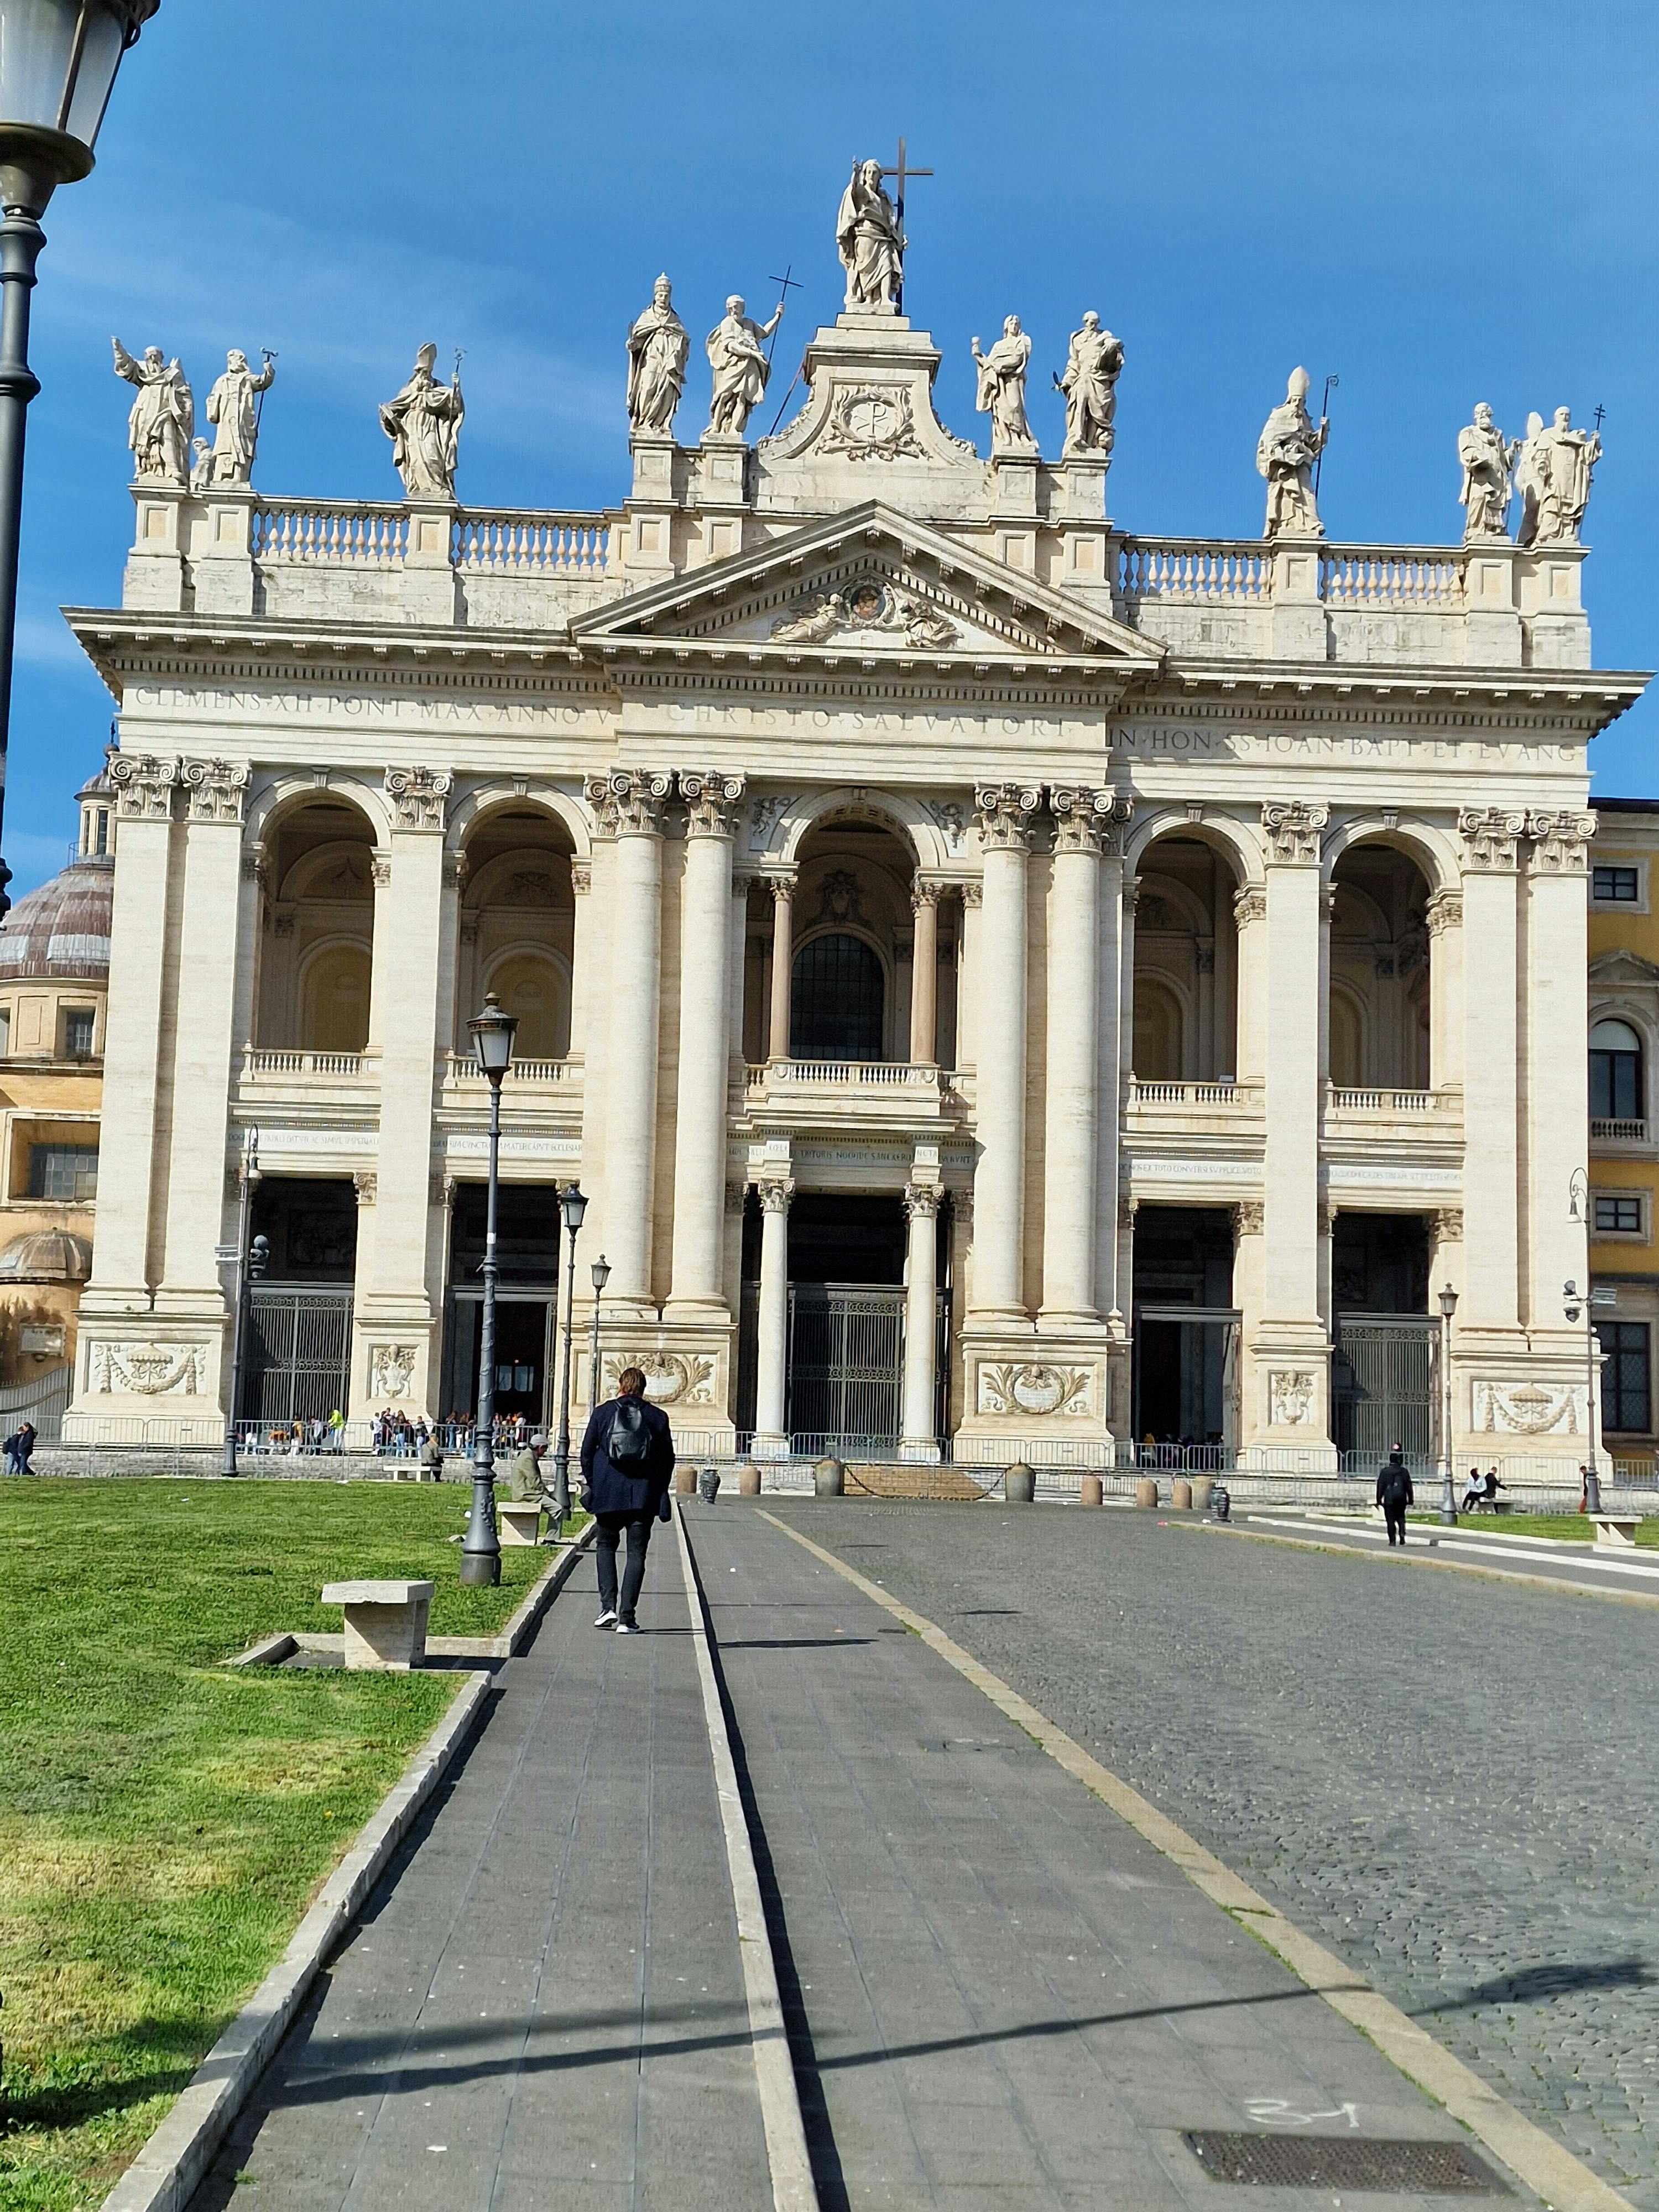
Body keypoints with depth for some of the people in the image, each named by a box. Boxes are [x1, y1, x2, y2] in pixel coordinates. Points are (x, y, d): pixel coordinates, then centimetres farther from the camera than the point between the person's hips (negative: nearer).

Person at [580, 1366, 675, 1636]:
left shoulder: (602, 1412, 3)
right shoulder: (657, 1417, 5)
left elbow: (587, 1452, 4)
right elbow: (667, 1459, 7)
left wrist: (590, 1483, 14)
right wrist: (660, 1491, 16)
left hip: (608, 1493, 0)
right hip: (644, 1496, 0)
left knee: (606, 1546, 18)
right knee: (636, 1554, 3)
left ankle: (608, 1606, 3)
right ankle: (626, 1618, -4)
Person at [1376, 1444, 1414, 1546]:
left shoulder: (1384, 1472, 0)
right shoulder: (1404, 1471, 3)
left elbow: (1380, 1486, 1)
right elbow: (1409, 1486, 5)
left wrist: (1379, 1500, 5)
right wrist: (1411, 1499, 12)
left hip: (1389, 1499, -1)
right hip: (1401, 1499, 1)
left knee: (1390, 1520, 3)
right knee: (1401, 1517, 17)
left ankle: (1392, 1540, 0)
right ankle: (1402, 1533, -9)